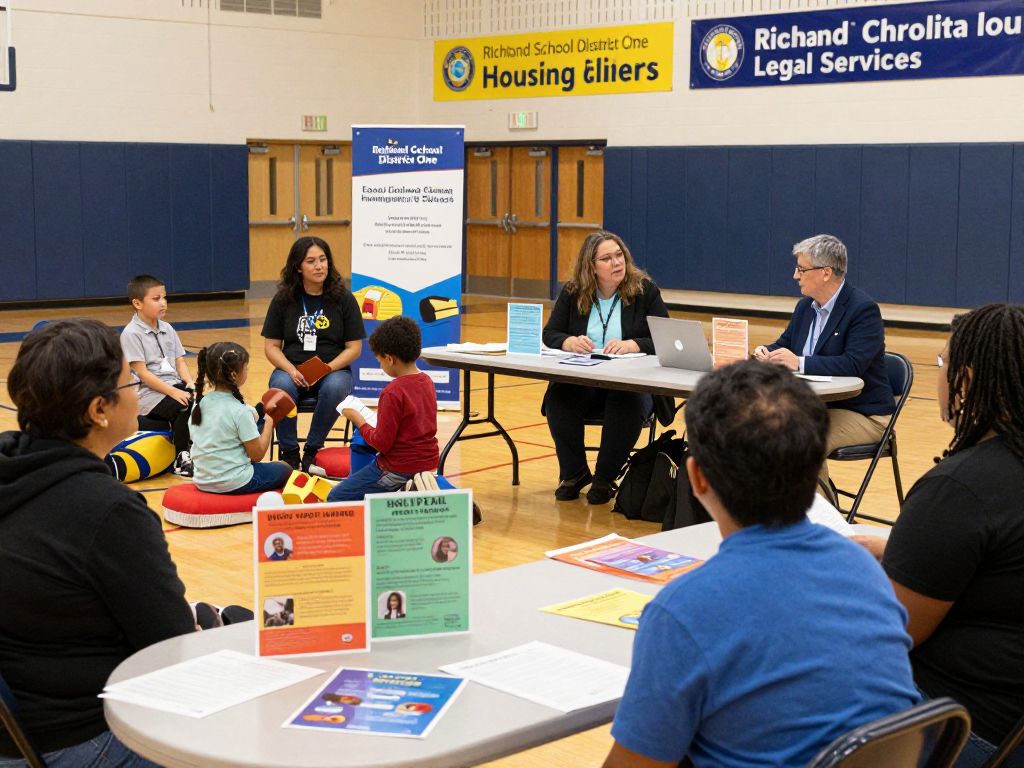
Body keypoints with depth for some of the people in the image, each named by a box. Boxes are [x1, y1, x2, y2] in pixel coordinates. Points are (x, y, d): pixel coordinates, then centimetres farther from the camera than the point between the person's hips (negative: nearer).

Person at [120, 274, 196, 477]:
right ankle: (181, 460, -12)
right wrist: (173, 392, -21)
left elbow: (179, 361, 13)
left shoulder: (167, 329, 14)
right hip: (150, 394, -7)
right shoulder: (131, 333, -8)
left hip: (175, 387, 7)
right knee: (187, 406, -29)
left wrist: (190, 383, -8)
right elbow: (142, 372, -14)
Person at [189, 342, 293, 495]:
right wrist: (269, 424, 0)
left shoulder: (201, 403, 0)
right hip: (234, 484, -6)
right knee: (284, 469, 20)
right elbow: (257, 455, -13)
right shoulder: (240, 412, -19)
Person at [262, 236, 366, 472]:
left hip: (334, 370, -1)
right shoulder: (283, 300, 6)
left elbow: (354, 347, 1)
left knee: (335, 388, -36)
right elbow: (271, 346, 6)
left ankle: (312, 450, -16)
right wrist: (291, 370, -13)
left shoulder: (343, 299, 2)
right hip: (291, 370, 1)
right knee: (282, 388, -34)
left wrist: (326, 369, -15)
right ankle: (289, 453, -16)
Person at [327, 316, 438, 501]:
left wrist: (358, 419, -5)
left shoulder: (392, 393, -22)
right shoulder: (427, 381, 3)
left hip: (399, 469, -8)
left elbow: (381, 443, -18)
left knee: (335, 499, 3)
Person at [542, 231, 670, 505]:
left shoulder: (645, 290, 1)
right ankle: (574, 473, -6)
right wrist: (569, 342, -17)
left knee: (629, 406, -36)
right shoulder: (572, 292, 7)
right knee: (557, 400, -30)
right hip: (581, 384, 2)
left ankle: (605, 478, -13)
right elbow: (550, 333, 6)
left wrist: (631, 345, -24)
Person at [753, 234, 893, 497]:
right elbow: (784, 346, 18)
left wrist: (800, 363, -31)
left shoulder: (864, 308, -15)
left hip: (862, 414, -7)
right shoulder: (805, 306, 10)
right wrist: (766, 353, -6)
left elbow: (854, 365, -26)